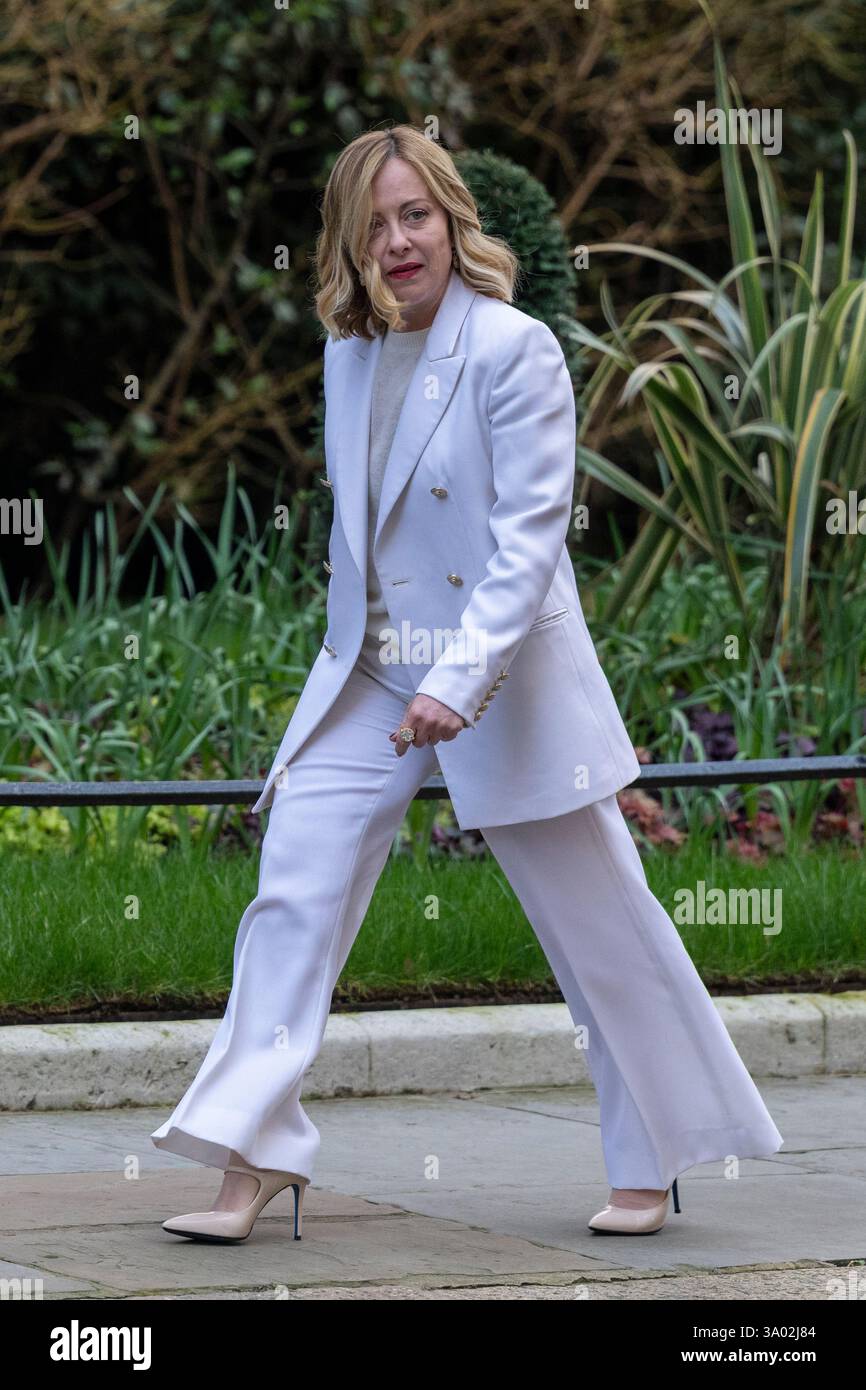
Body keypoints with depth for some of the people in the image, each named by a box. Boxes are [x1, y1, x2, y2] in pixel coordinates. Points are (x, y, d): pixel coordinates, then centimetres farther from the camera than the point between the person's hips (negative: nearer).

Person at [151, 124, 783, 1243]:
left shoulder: (514, 350, -14)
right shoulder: (348, 354, 6)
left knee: (599, 922, 5)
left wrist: (460, 678, -29)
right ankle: (256, 1152, -5)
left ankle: (653, 1163, 20)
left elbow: (531, 533, -20)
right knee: (295, 887, -7)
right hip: (368, 677, 6)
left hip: (506, 679, -6)